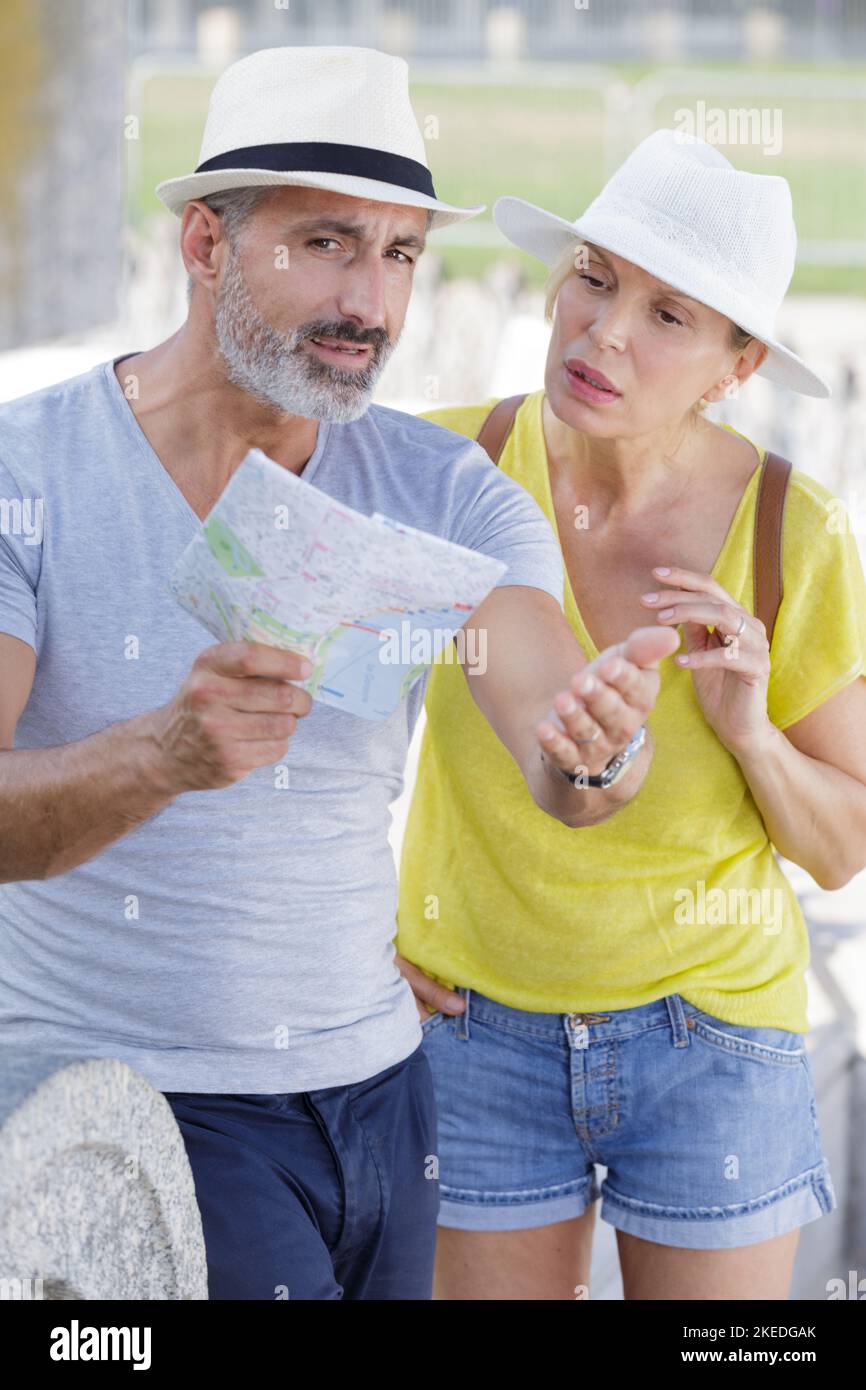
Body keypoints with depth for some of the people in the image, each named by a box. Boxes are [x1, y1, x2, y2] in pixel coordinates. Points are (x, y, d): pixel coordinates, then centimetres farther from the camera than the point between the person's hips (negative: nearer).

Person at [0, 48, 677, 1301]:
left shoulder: (442, 492, -1)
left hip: (377, 1089, 4)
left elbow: (553, 761, -15)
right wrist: (162, 755, -40)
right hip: (120, 1099, -4)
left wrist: (599, 745, -39)